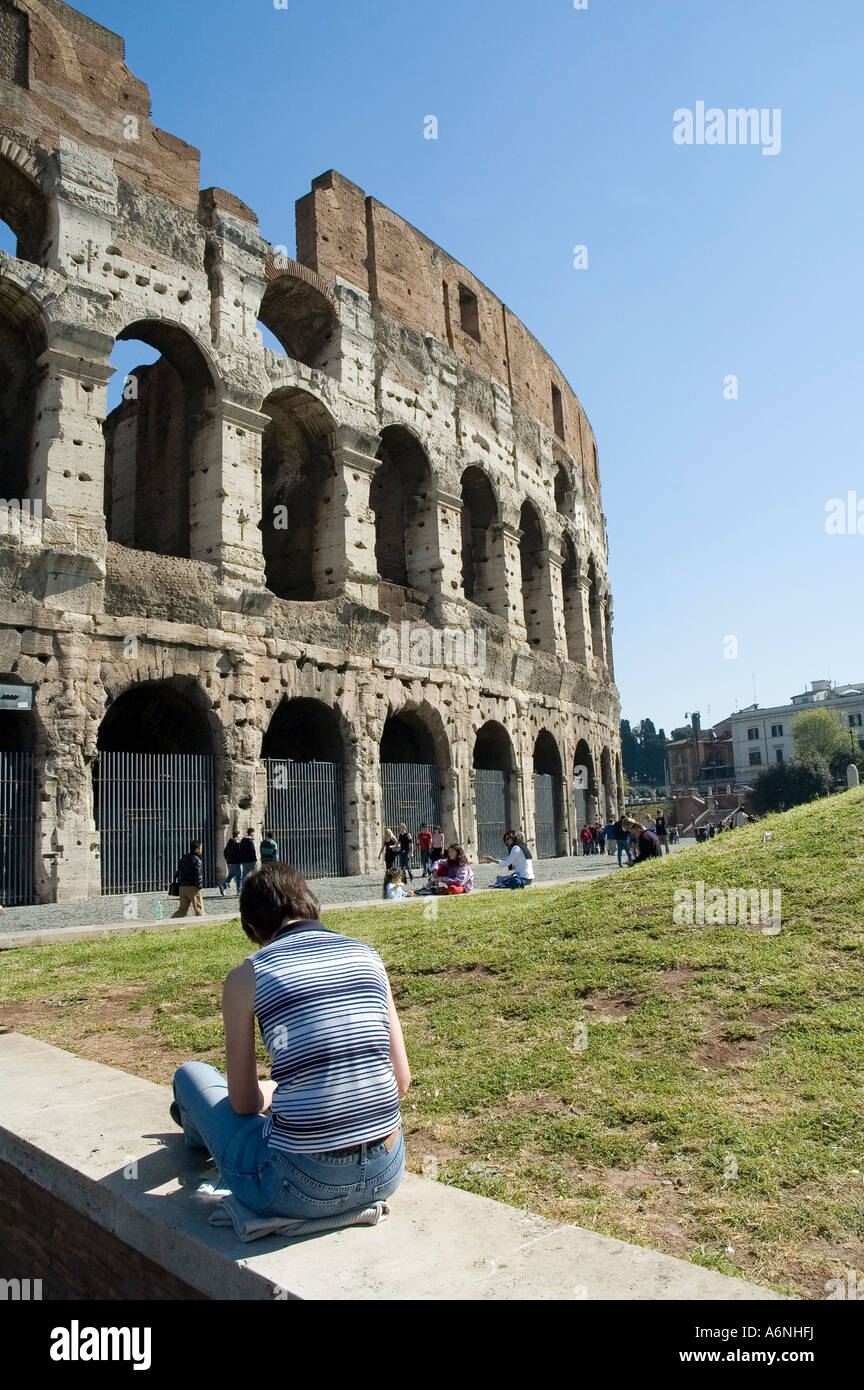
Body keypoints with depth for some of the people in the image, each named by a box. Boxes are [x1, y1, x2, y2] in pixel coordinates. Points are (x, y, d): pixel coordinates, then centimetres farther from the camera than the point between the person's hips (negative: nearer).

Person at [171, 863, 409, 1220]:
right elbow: (402, 1081, 8)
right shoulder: (367, 955, 4)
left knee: (190, 1073, 22)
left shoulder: (246, 977, -5)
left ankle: (201, 1131, 56)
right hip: (386, 1175, 5)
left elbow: (244, 1104, 3)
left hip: (302, 1189, -4)